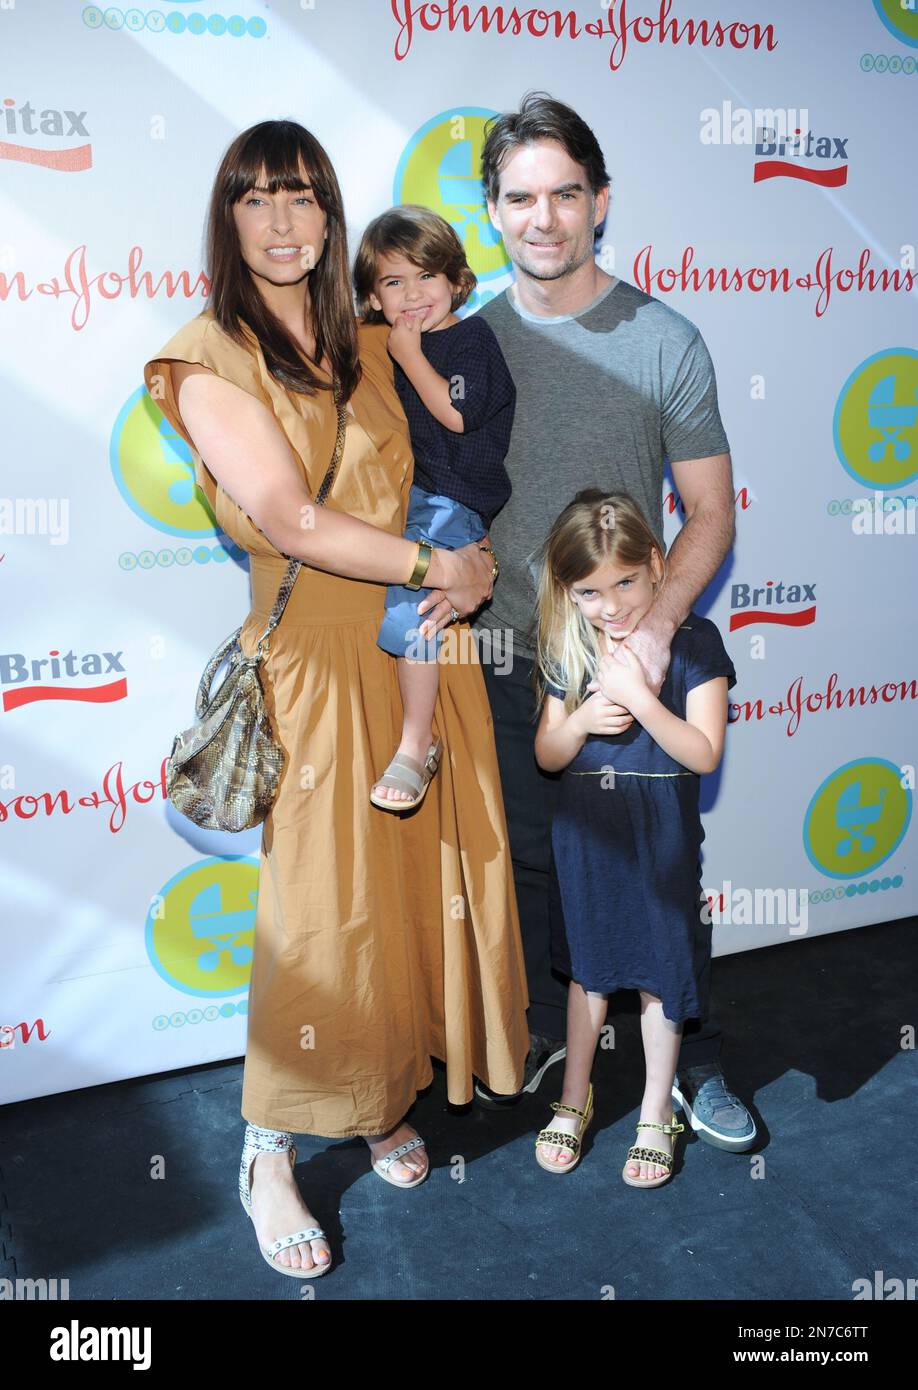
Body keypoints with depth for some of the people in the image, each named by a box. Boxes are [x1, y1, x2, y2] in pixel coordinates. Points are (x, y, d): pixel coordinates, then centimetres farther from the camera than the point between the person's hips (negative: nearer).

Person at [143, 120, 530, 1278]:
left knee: (424, 874, 12)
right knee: (324, 904, 2)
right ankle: (268, 1152, 22)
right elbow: (292, 521, -16)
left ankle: (386, 1100, 35)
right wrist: (436, 568, -13)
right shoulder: (210, 358, -7)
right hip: (317, 657, -5)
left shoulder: (366, 346, 11)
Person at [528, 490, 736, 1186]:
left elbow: (704, 753, -18)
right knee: (590, 965, 18)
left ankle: (657, 1113, 29)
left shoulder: (693, 642, -13)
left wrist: (638, 696, -27)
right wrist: (580, 721, -17)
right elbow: (547, 755, 3)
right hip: (586, 833, 3)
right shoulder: (570, 652, -1)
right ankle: (575, 1098, 36)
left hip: (661, 837, -3)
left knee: (660, 972, 10)